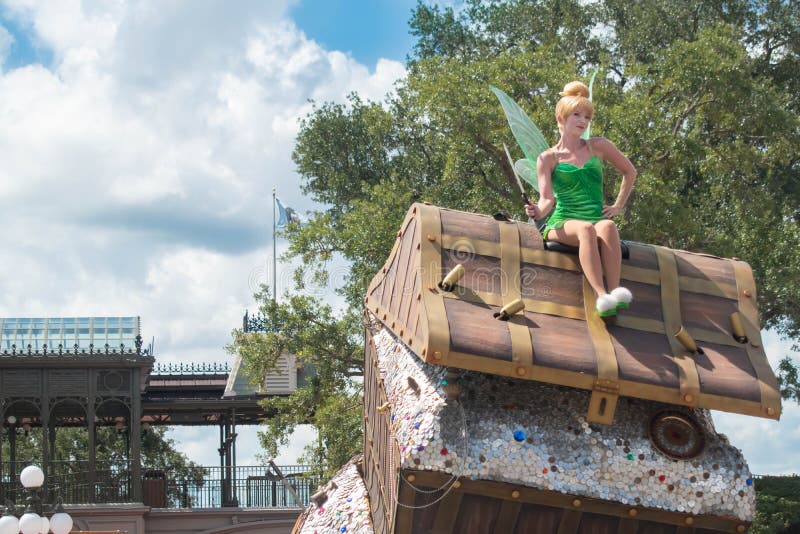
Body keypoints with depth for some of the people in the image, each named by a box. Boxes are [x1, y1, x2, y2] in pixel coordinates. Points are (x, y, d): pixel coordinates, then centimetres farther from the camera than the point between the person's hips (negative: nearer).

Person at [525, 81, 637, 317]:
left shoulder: (599, 147, 15)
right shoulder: (547, 159, 8)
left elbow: (629, 172, 27)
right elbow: (547, 198, -3)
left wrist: (618, 206, 18)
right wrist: (538, 211, -26)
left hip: (597, 218, 2)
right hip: (562, 223, -2)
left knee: (607, 226, -37)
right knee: (586, 229, -39)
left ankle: (616, 292, -50)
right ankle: (602, 296, -52)